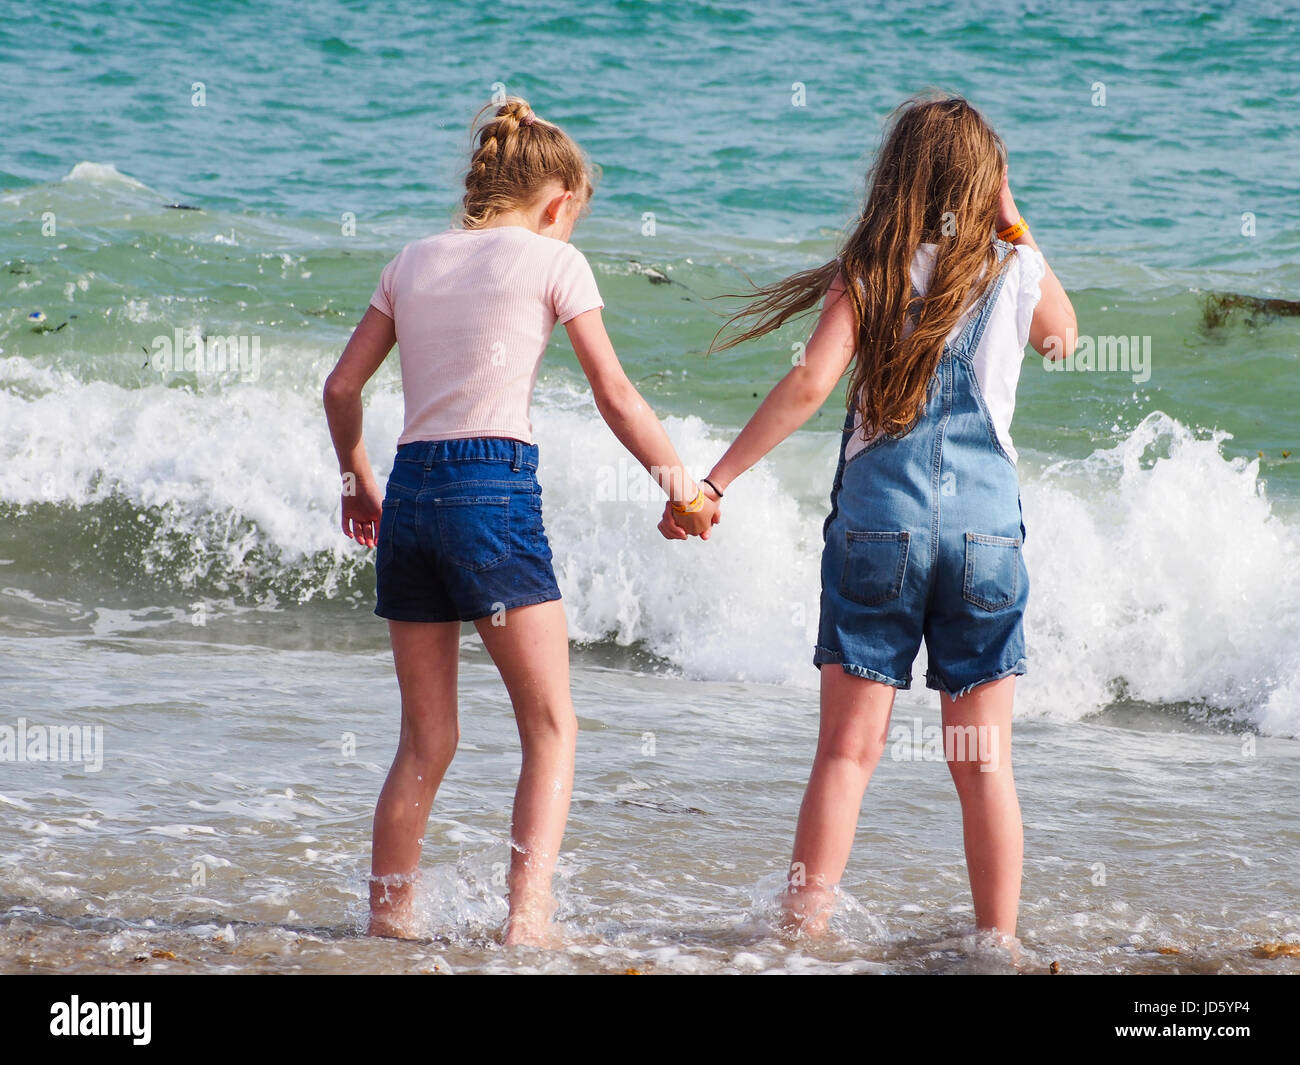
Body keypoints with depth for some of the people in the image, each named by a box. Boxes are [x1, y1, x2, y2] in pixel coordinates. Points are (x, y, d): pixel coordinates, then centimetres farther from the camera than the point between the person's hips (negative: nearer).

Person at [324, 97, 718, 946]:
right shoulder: (550, 259, 3)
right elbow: (616, 396, 2)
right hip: (493, 487, -5)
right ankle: (529, 913, -11)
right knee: (551, 724, 2)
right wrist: (683, 485, 14)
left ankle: (389, 914, 16)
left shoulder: (415, 261, 16)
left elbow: (343, 386, 17)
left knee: (427, 740, 14)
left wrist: (359, 480, 32)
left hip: (410, 493, 5)